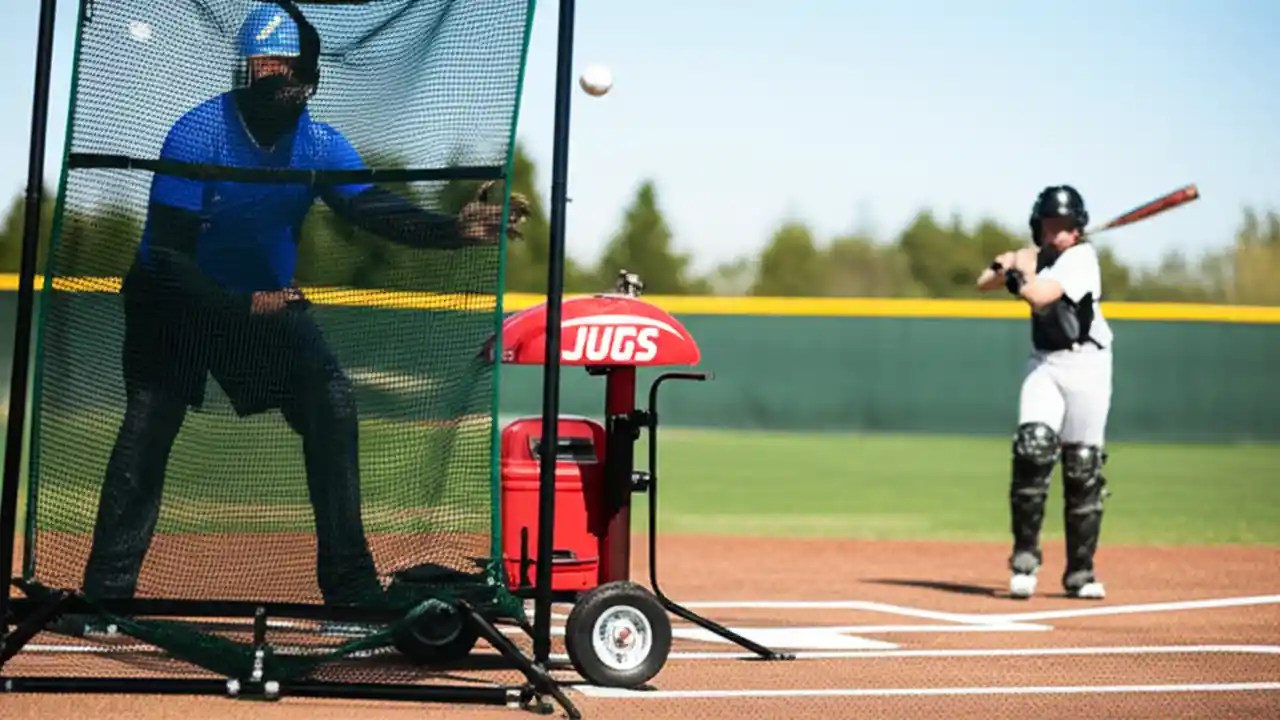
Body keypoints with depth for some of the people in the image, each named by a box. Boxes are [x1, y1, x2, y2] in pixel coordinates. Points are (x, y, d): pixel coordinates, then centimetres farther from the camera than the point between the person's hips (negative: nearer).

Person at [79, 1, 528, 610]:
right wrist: (240, 306, -36)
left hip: (267, 297, 4)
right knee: (150, 421, -15)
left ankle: (350, 581, 0)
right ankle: (107, 586, -6)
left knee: (332, 406, -8)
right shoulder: (199, 133, -25)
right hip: (176, 297, -4)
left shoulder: (320, 144, -13)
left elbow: (375, 209, -28)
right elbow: (167, 253, -26)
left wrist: (455, 228, -45)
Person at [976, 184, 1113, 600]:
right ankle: (1024, 560, -12)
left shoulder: (1081, 257, -12)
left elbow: (1040, 297, -23)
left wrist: (1020, 271, -6)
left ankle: (1080, 573, 11)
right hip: (1044, 363, 4)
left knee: (1083, 469, 0)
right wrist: (1008, 266, -7)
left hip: (1086, 364, -4)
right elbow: (985, 283, 12)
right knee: (1034, 447, -18)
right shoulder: (1036, 256, 8)